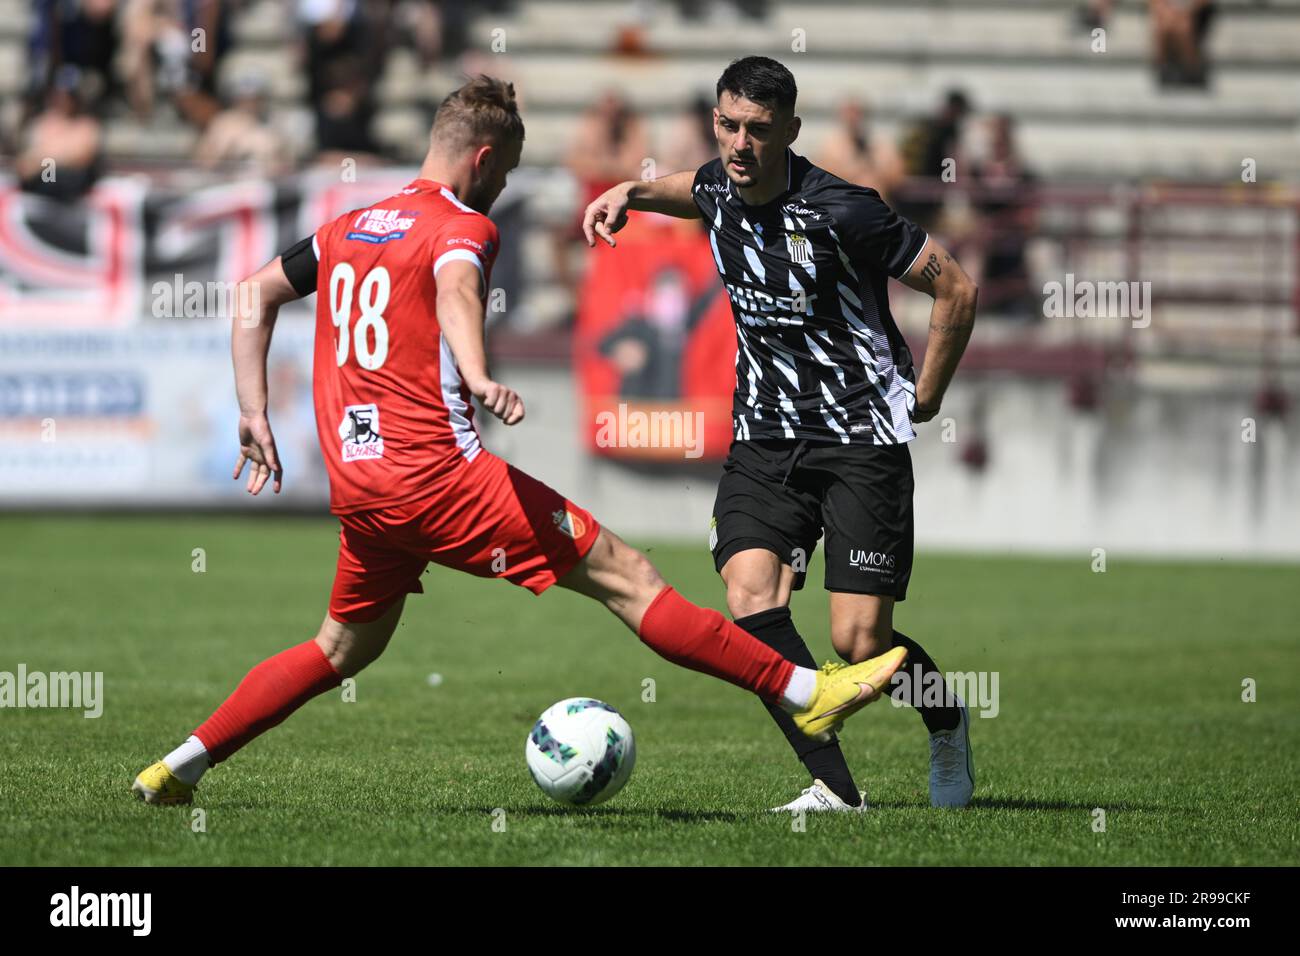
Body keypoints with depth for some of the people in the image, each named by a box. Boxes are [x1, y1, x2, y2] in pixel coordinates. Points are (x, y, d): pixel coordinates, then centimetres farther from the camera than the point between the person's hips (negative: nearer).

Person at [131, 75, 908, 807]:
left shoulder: (348, 230, 18)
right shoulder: (464, 226, -5)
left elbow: (255, 298, 23)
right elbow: (455, 288, -28)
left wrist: (255, 416, 22)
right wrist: (479, 378, -46)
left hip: (357, 487, 8)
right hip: (435, 471, -8)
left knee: (345, 649, 26)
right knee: (623, 575, -8)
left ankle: (179, 768, 22)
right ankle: (806, 693, -10)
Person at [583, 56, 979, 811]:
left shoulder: (839, 210, -19)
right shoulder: (718, 189, 1)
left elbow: (956, 288, -10)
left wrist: (925, 396, -2)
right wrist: (632, 193, 13)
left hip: (862, 437, -5)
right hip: (765, 437, 5)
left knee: (860, 642, -8)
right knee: (750, 595, -19)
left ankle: (948, 719, 26)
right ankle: (835, 786, -15)